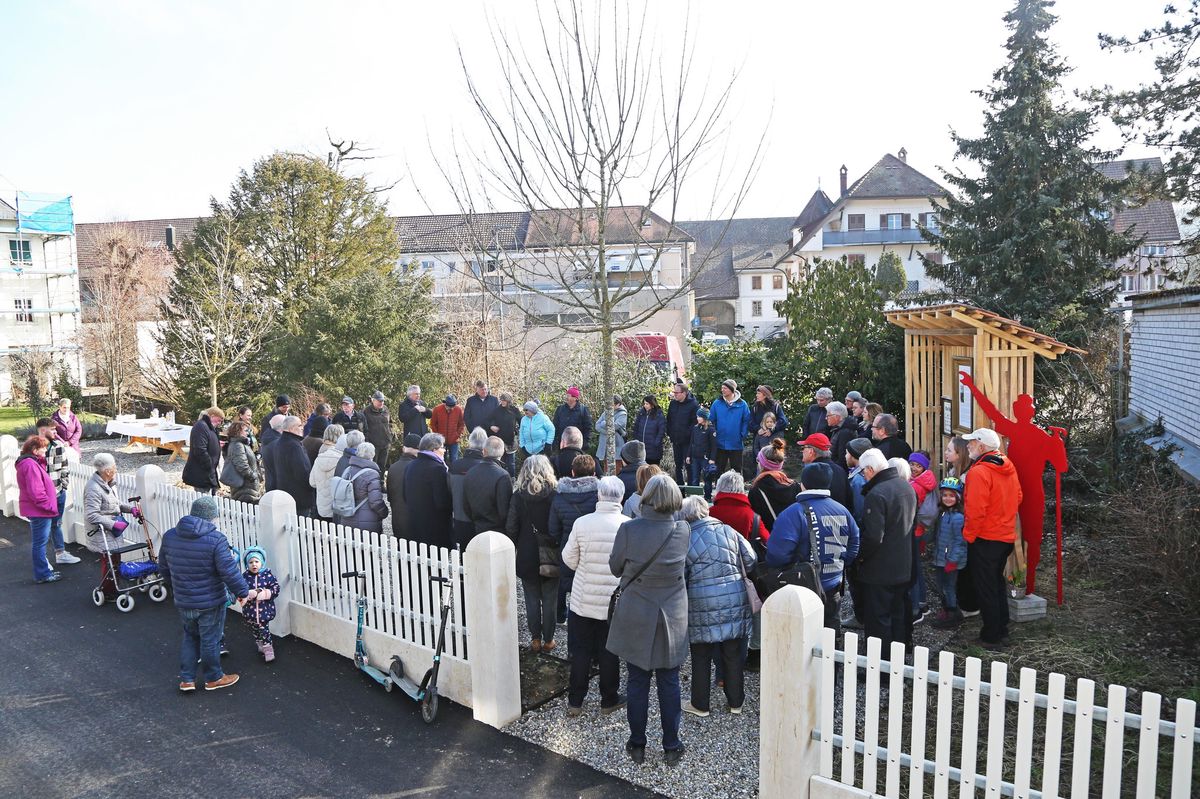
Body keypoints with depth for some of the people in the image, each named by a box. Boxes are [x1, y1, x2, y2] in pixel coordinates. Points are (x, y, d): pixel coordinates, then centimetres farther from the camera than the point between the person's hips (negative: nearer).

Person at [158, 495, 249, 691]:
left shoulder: (170, 536, -2)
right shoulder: (216, 539, -21)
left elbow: (163, 568, 10)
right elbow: (229, 572, -22)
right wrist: (242, 592, -8)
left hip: (183, 602, 5)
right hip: (210, 602, -5)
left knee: (190, 637, 23)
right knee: (210, 640, 11)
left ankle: (186, 679, 27)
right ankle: (213, 678, 28)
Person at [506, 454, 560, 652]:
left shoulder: (518, 496, -7)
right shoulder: (555, 494, -11)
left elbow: (511, 528, -5)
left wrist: (512, 551, 8)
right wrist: (556, 543, 5)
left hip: (527, 556, 1)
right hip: (551, 557, -1)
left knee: (532, 599, 12)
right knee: (550, 599, 11)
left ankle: (535, 639, 18)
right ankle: (548, 640, 19)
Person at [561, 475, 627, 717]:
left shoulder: (581, 523, -14)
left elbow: (569, 559, -2)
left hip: (584, 600, 0)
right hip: (616, 603, 0)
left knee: (580, 653, 13)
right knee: (609, 653, 15)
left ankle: (575, 702, 22)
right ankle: (609, 701, 28)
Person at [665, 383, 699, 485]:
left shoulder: (693, 404, -13)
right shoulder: (673, 403, 6)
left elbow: (696, 423, -14)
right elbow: (668, 420, 14)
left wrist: (687, 434, -17)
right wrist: (670, 434, 6)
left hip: (688, 441, -6)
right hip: (676, 440, 6)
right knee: (678, 465, 14)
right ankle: (679, 486, 24)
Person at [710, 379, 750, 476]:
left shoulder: (742, 404, -4)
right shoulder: (717, 403, -1)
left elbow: (746, 421, 1)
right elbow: (711, 420, 5)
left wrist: (743, 435, -7)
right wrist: (713, 432, -6)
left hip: (736, 444, -1)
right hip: (720, 443, 1)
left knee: (737, 468, 8)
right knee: (719, 469, 10)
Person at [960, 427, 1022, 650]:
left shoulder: (978, 472, -22)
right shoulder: (1008, 467, 4)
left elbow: (975, 510, -24)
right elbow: (1017, 498, 12)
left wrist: (968, 535, -12)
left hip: (984, 539, -8)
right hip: (1006, 536, 8)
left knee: (985, 588, 3)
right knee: (997, 583, 20)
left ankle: (992, 637, 10)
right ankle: (1002, 630, 29)